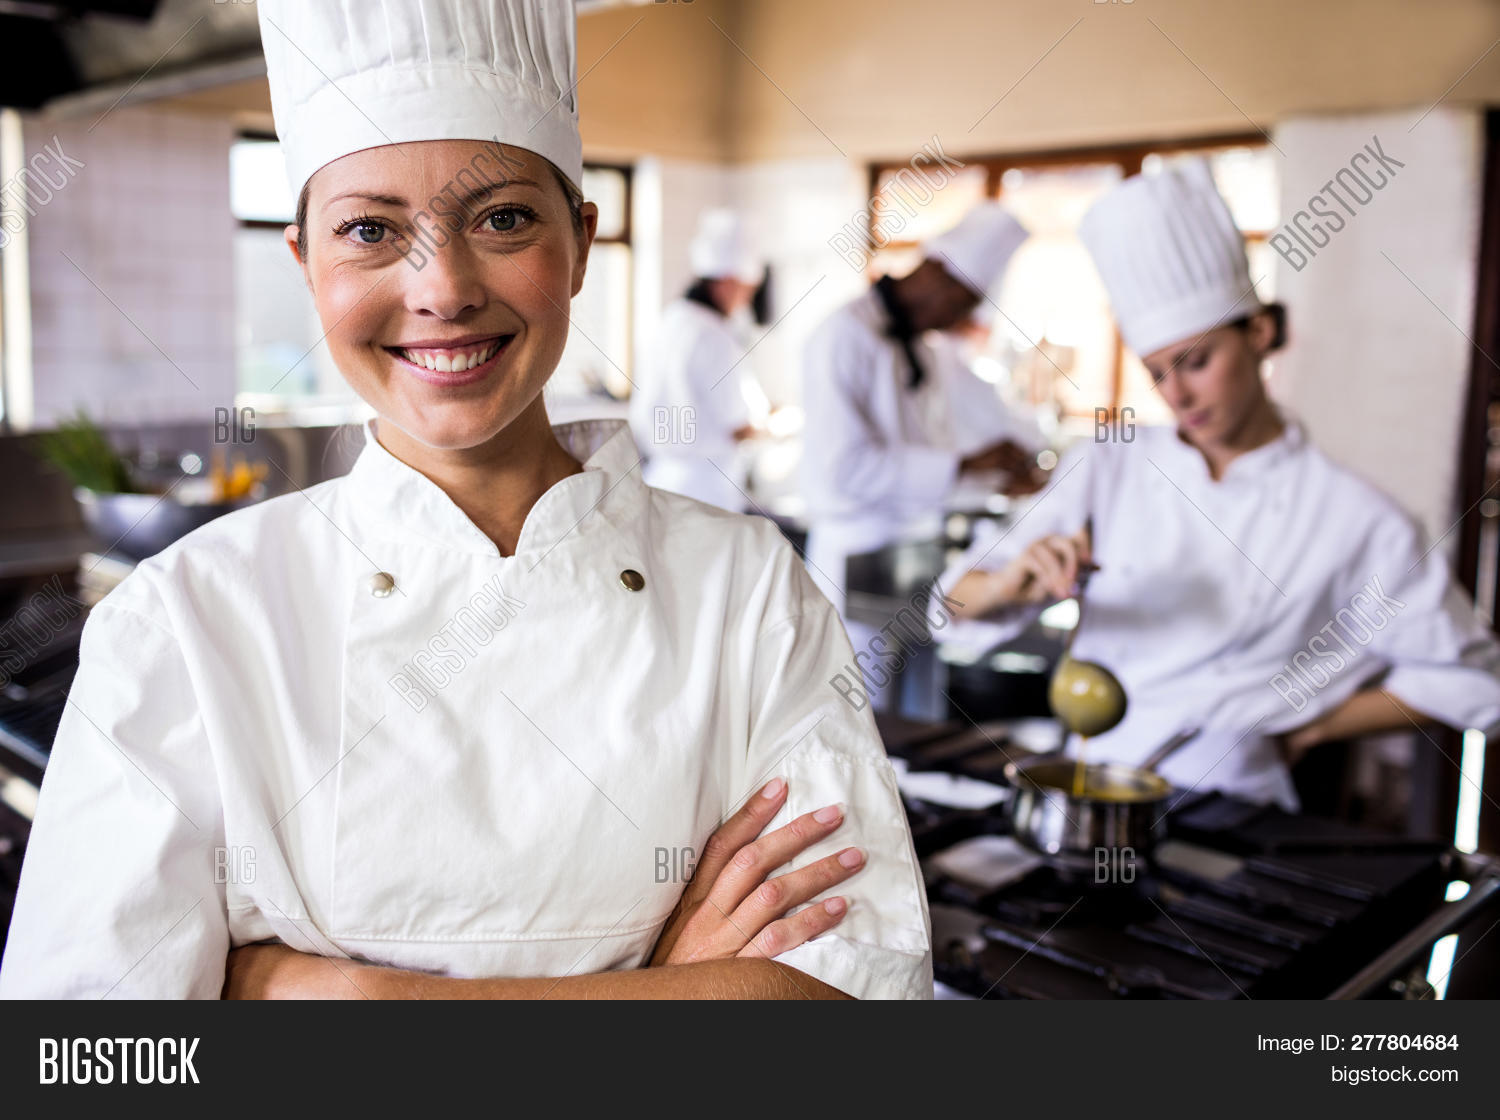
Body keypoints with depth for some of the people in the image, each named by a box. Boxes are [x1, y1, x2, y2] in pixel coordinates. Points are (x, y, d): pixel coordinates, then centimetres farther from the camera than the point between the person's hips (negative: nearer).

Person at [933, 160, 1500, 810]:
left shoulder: (1353, 518, -1)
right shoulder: (1104, 470, 6)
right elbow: (959, 604, 1)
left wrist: (1312, 727, 3)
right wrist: (1012, 582, -21)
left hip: (1233, 820, -2)